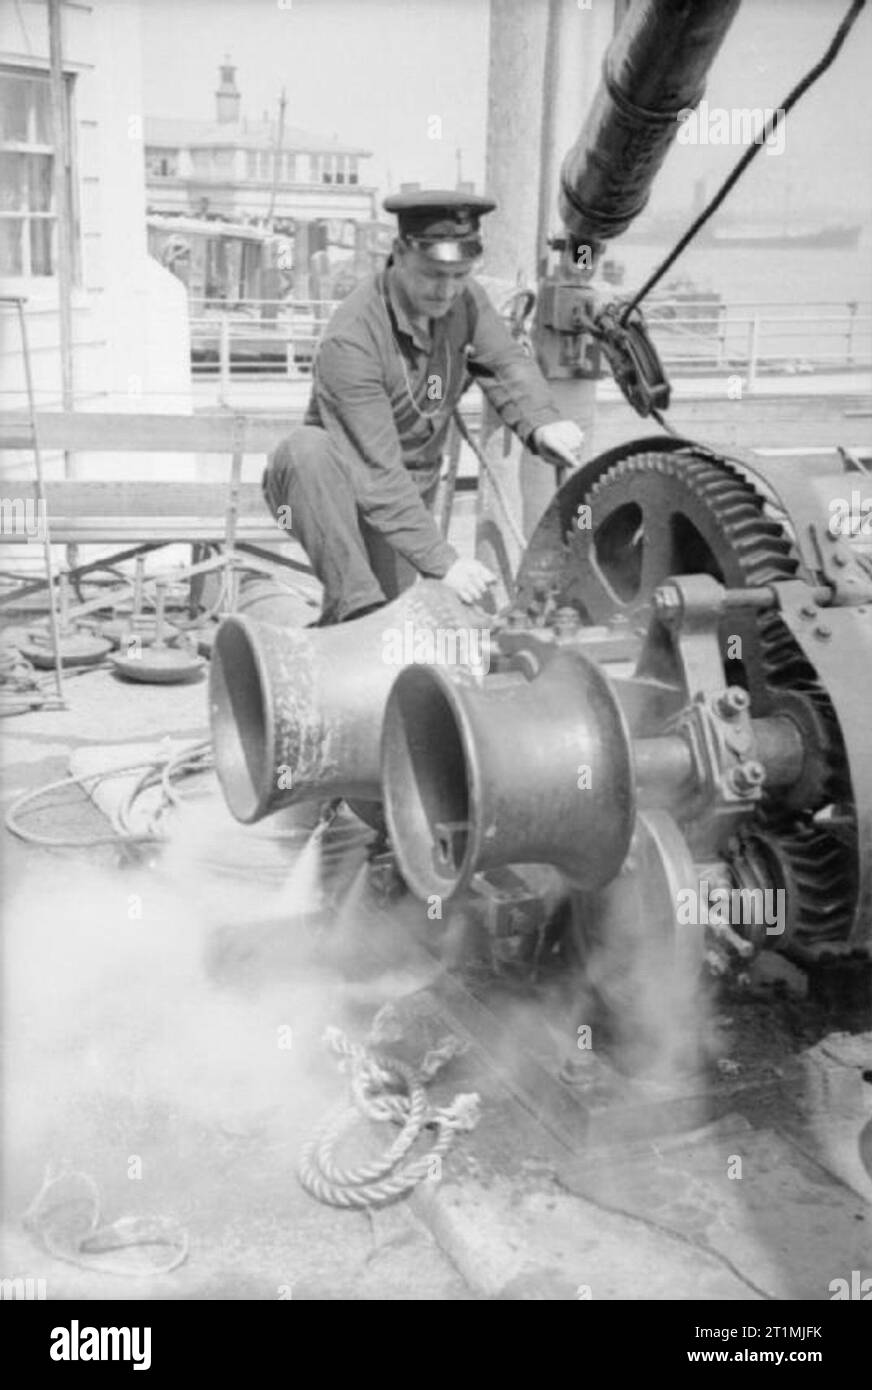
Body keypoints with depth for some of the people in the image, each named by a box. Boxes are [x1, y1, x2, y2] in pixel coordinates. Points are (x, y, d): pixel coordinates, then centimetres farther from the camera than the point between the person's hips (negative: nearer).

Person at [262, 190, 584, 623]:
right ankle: (356, 605, -37)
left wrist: (542, 424, -27)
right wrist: (442, 561, -39)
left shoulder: (464, 299, -7)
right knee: (308, 447, -40)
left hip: (408, 495, 6)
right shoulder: (350, 339, -29)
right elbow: (377, 473, -33)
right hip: (326, 490, -5)